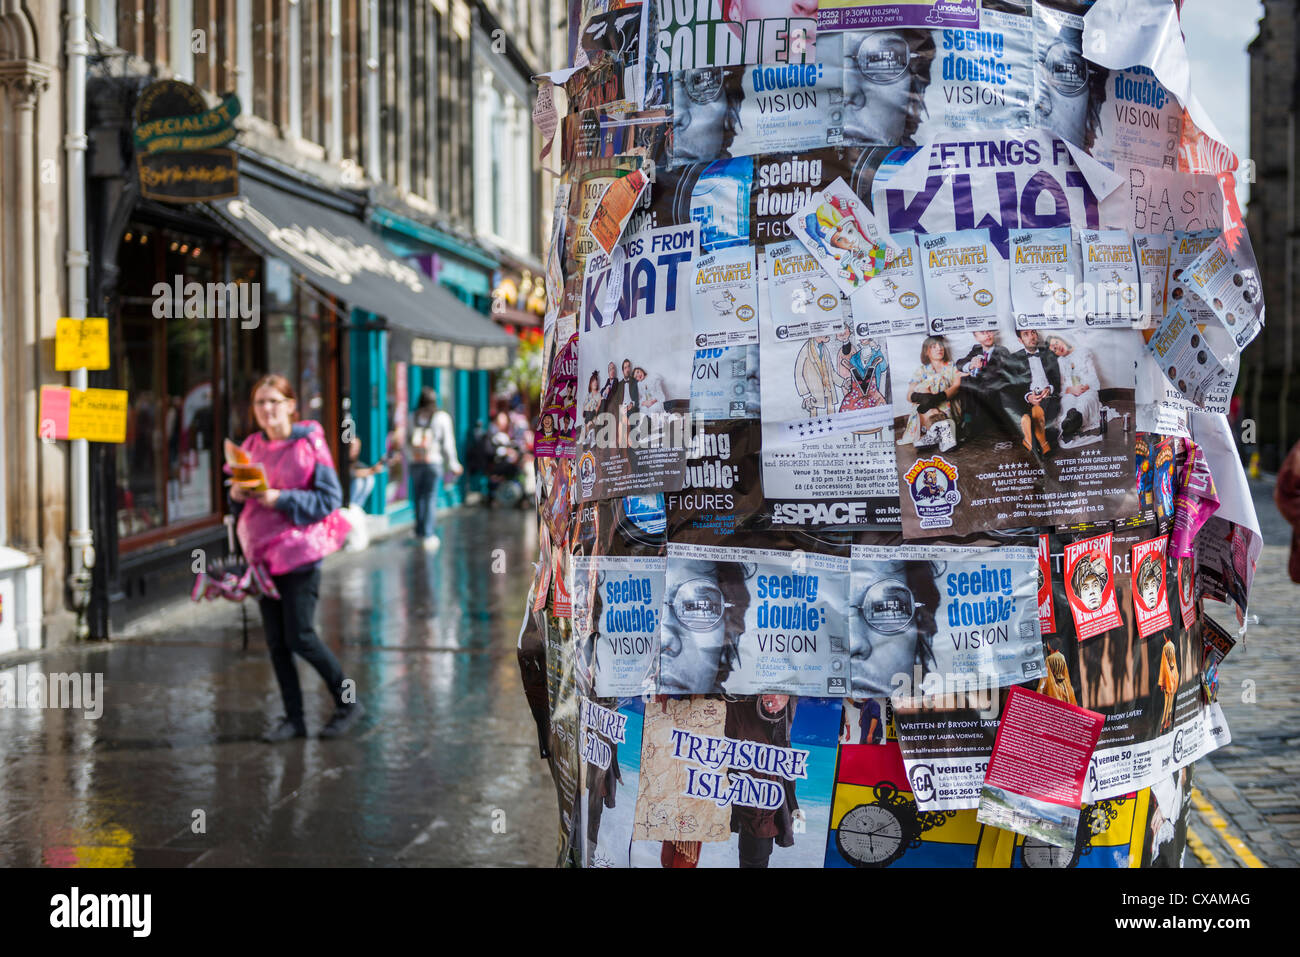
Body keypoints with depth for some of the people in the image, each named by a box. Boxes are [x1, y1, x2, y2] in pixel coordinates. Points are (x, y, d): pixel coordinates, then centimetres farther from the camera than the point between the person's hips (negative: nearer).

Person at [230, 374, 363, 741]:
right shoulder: (252, 446, 9)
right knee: (275, 641, 7)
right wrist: (237, 495, -5)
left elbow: (330, 498, -12)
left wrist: (280, 498, -19)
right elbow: (241, 504, 18)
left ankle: (347, 702, 13)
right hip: (262, 553, 6)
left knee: (300, 638, -5)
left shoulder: (309, 444, -8)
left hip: (299, 552, -6)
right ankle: (293, 718, 17)